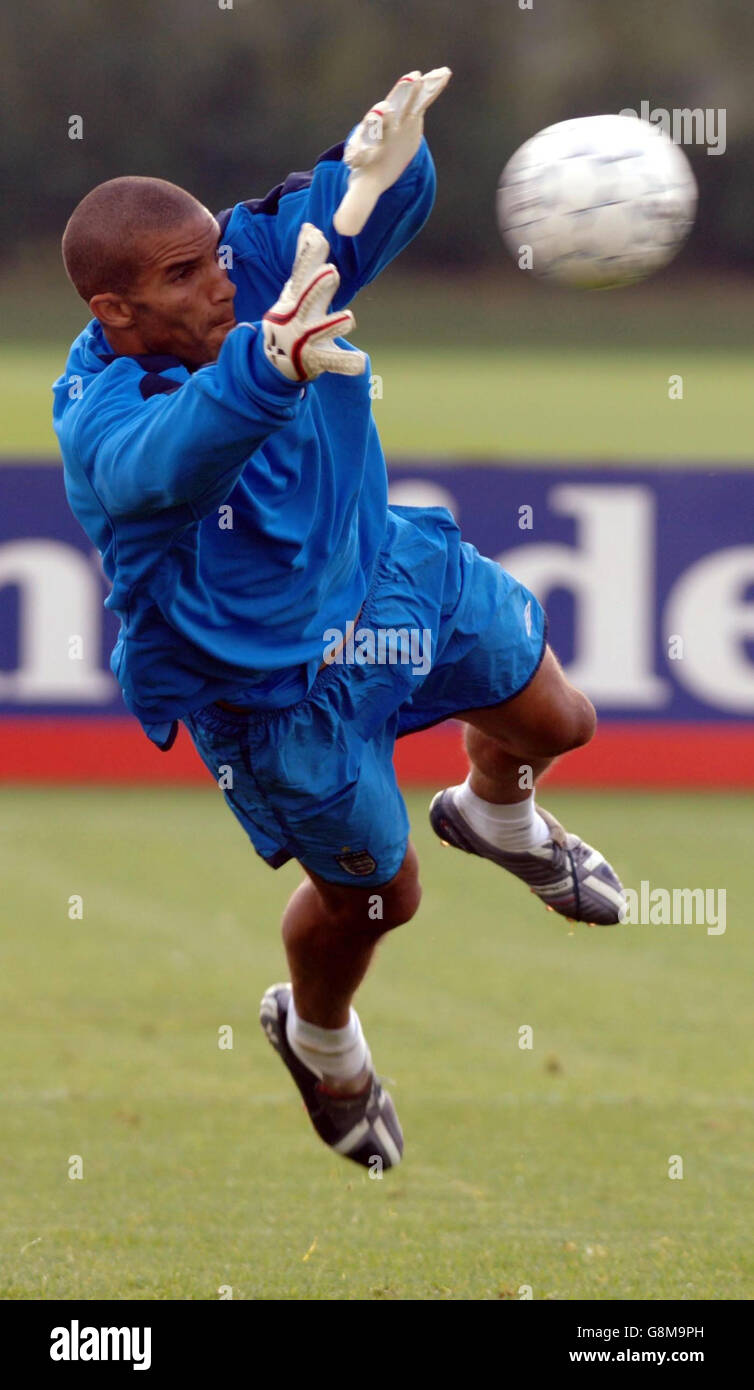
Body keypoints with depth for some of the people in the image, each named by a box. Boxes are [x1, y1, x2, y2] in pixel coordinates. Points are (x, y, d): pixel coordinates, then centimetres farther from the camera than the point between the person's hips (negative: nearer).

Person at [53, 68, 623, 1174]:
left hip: (384, 563, 5)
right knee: (374, 894, 15)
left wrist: (381, 167, -62)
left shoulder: (259, 259, -23)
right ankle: (319, 1040, 50)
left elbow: (355, 213, -35)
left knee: (555, 723, 22)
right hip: (277, 685, -5)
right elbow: (167, 461, -63)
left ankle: (496, 814, 60)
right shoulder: (103, 418, -40)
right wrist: (268, 366, -84)